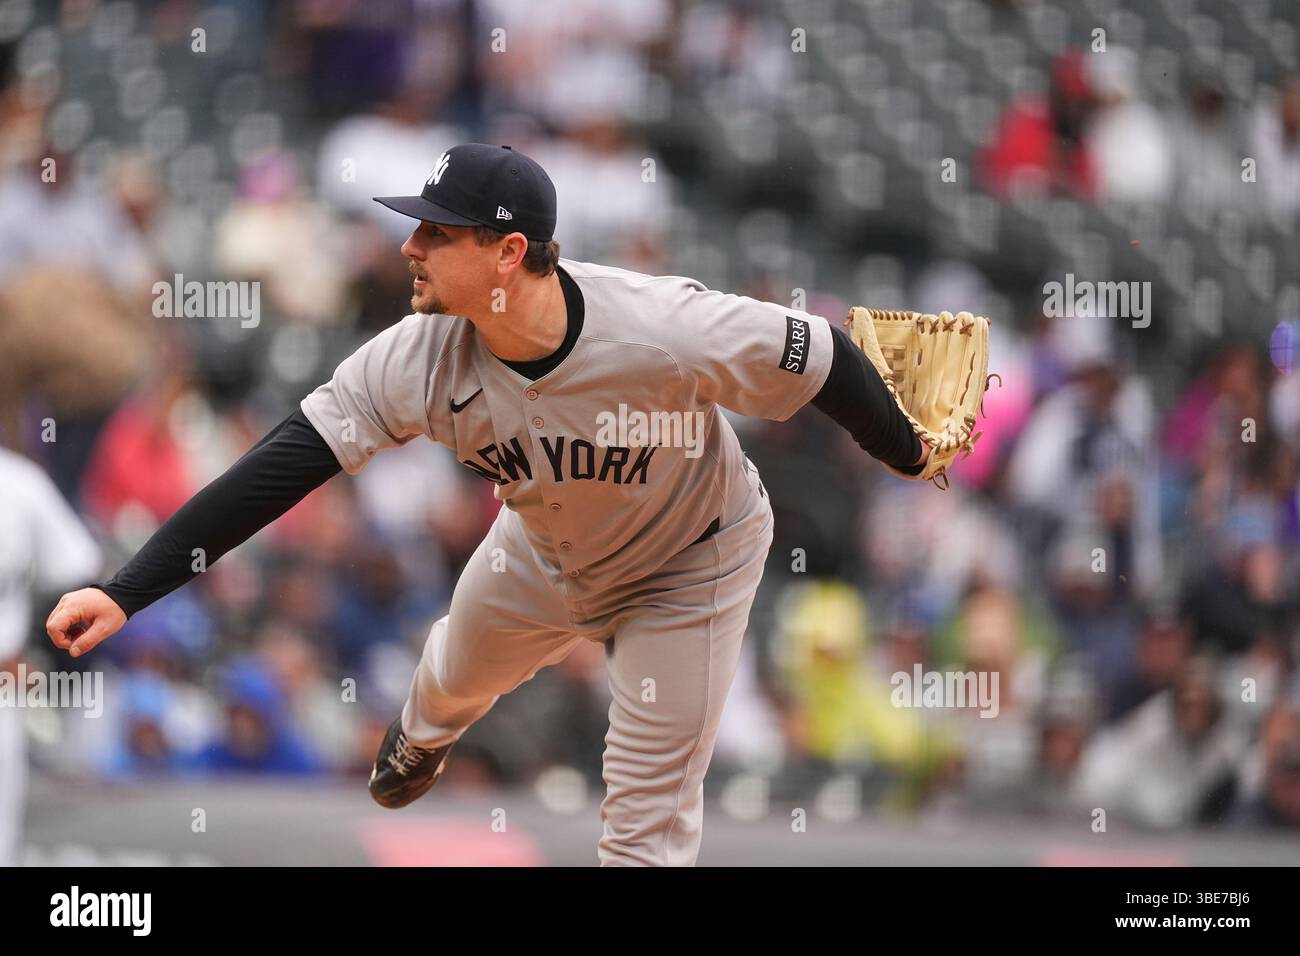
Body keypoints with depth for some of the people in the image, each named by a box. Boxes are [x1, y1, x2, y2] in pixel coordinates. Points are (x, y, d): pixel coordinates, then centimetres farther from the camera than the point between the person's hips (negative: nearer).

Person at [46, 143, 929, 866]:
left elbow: (824, 360, -27)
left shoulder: (669, 332, -42)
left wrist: (907, 454, -7)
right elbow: (280, 469, -31)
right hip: (545, 551, 4)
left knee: (650, 811, -4)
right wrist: (127, 592, -40)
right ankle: (424, 739, 68)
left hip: (689, 567, -4)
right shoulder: (417, 361, -30)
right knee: (458, 673, 29)